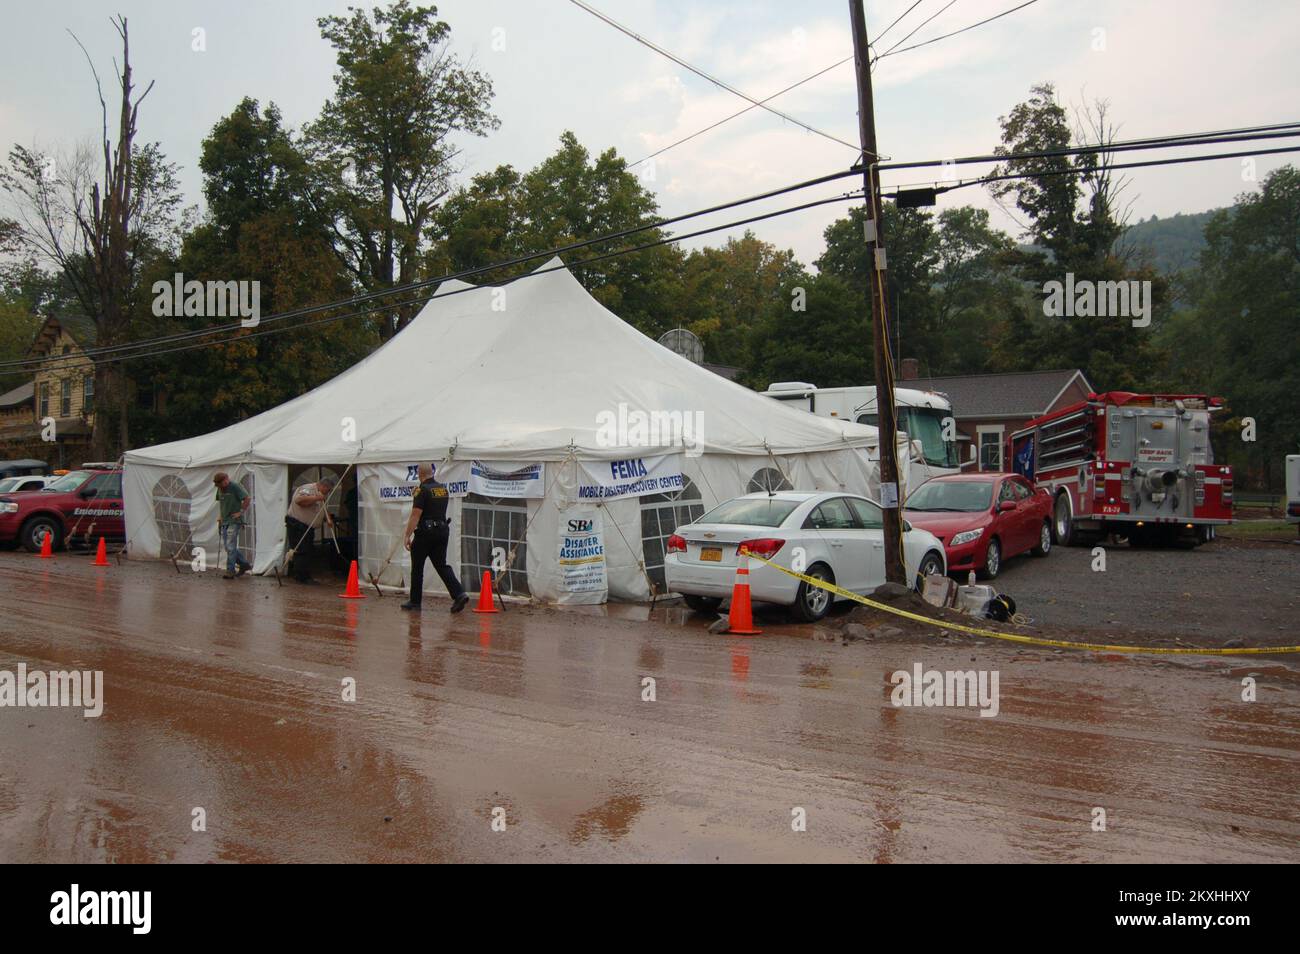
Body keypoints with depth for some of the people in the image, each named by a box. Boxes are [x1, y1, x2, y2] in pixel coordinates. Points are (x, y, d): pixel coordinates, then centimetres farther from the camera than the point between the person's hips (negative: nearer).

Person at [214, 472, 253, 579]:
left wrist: (241, 512, -15)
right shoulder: (220, 489, 11)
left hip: (234, 521, -8)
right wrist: (221, 516, 15)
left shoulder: (235, 487, -13)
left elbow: (247, 499, -16)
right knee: (226, 545, 9)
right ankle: (244, 564, 21)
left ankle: (230, 571, -2)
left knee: (230, 546, -7)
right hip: (224, 521, 8)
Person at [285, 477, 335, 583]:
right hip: (296, 524, -10)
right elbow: (299, 500, -30)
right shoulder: (308, 489, -14)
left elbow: (324, 510, 26)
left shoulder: (321, 496, 18)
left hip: (308, 528, 10)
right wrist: (316, 498, -28)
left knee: (307, 552, 11)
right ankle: (302, 577, -9)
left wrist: (328, 519, 8)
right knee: (301, 551, -11)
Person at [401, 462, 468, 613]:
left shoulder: (422, 490, -12)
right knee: (442, 565, 7)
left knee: (417, 568, 8)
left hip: (425, 533, -6)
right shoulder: (443, 488, 10)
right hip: (442, 531, 6)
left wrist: (408, 536, -15)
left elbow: (415, 515, -17)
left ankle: (415, 601, 16)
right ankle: (459, 593, -10)